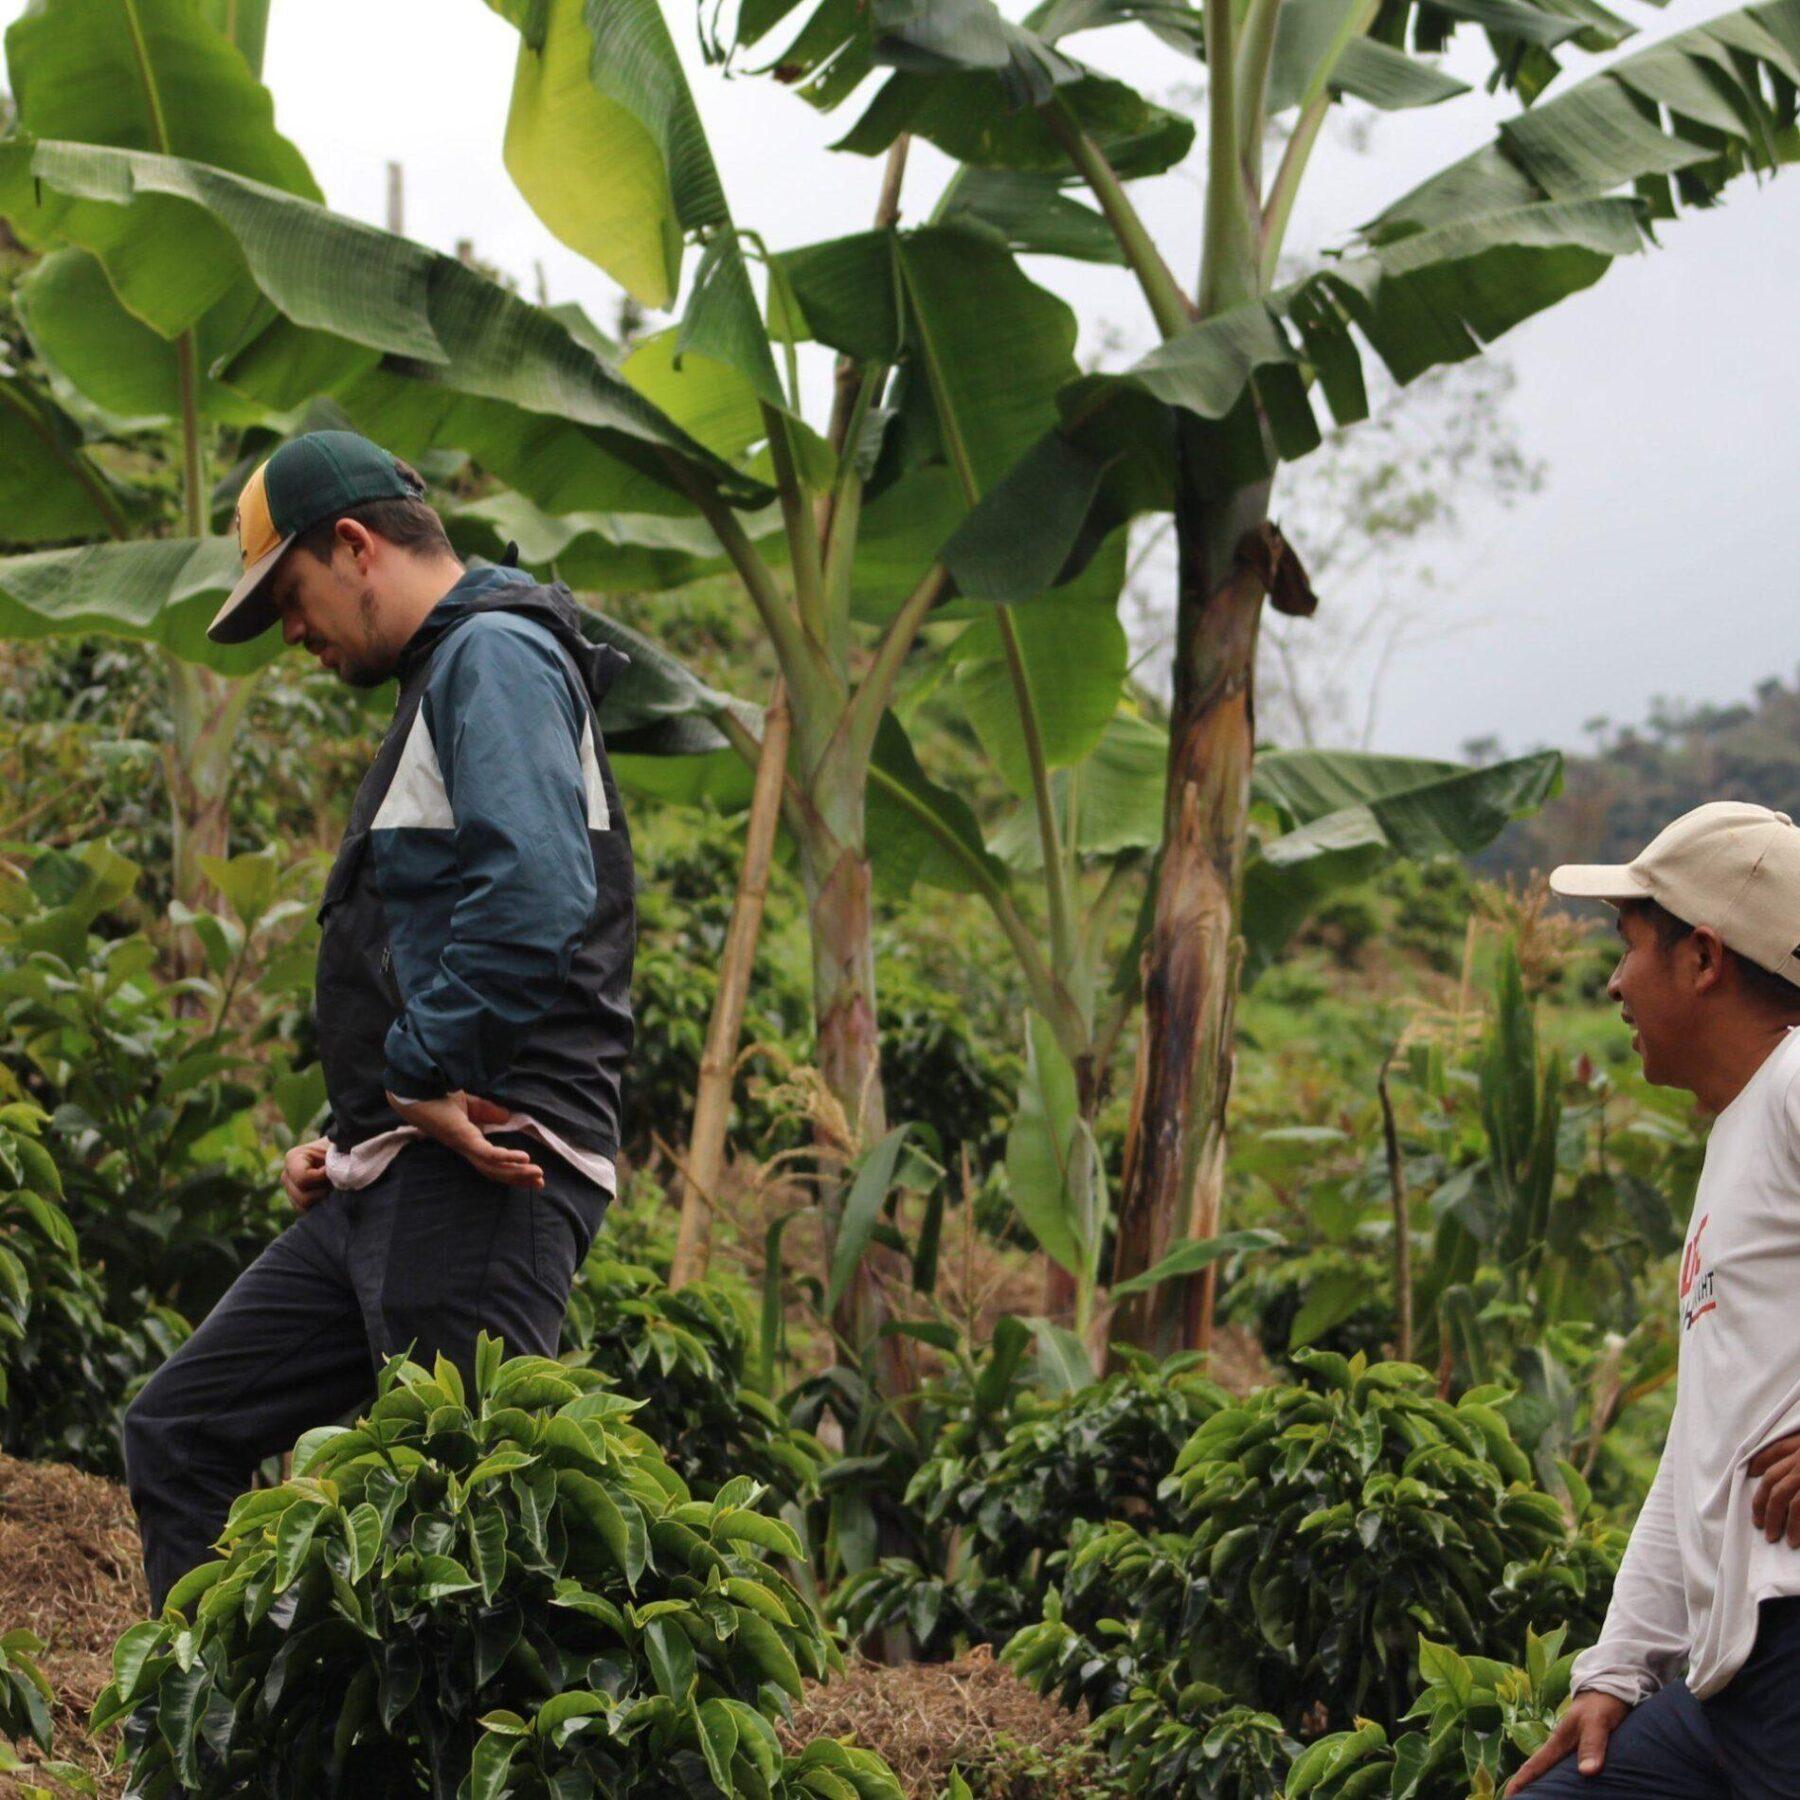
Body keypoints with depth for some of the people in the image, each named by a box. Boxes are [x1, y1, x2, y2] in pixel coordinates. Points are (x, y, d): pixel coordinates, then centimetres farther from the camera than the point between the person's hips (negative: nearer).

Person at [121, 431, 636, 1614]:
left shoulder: (496, 655, -7)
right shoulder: (438, 681, 25)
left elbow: (532, 895, -24)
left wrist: (423, 1073, -16)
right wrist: (353, 1135, 15)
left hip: (479, 1173, -11)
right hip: (394, 1186, 11)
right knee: (183, 1434, 12)